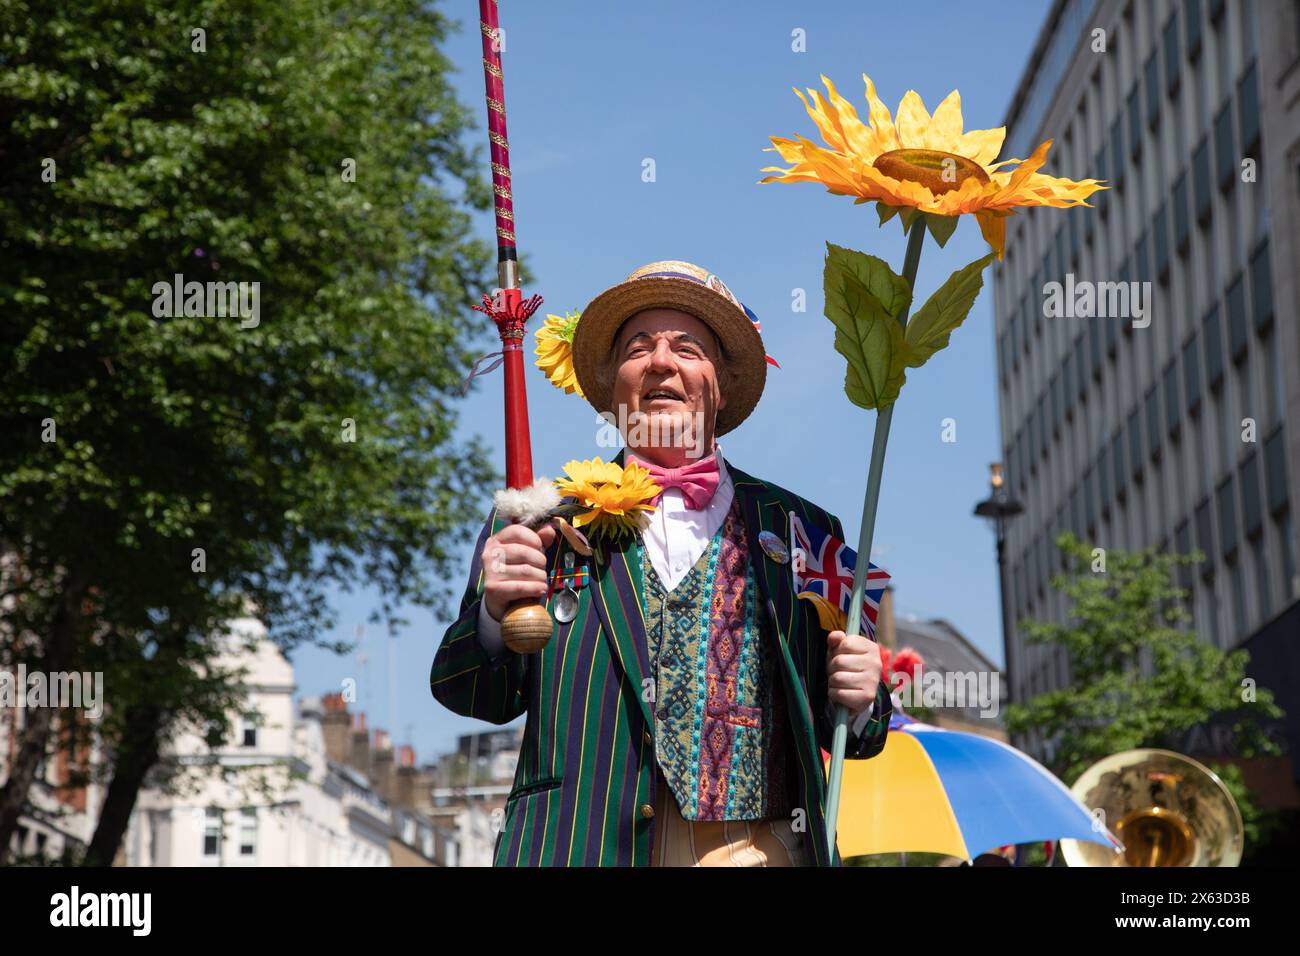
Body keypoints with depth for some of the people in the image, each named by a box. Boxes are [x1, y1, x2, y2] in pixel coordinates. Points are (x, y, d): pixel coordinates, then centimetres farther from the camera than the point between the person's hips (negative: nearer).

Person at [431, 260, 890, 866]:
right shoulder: (542, 520, 10)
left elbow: (829, 727, 15)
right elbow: (477, 697, 6)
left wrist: (860, 705, -7)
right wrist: (493, 614, -14)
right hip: (579, 847, -2)